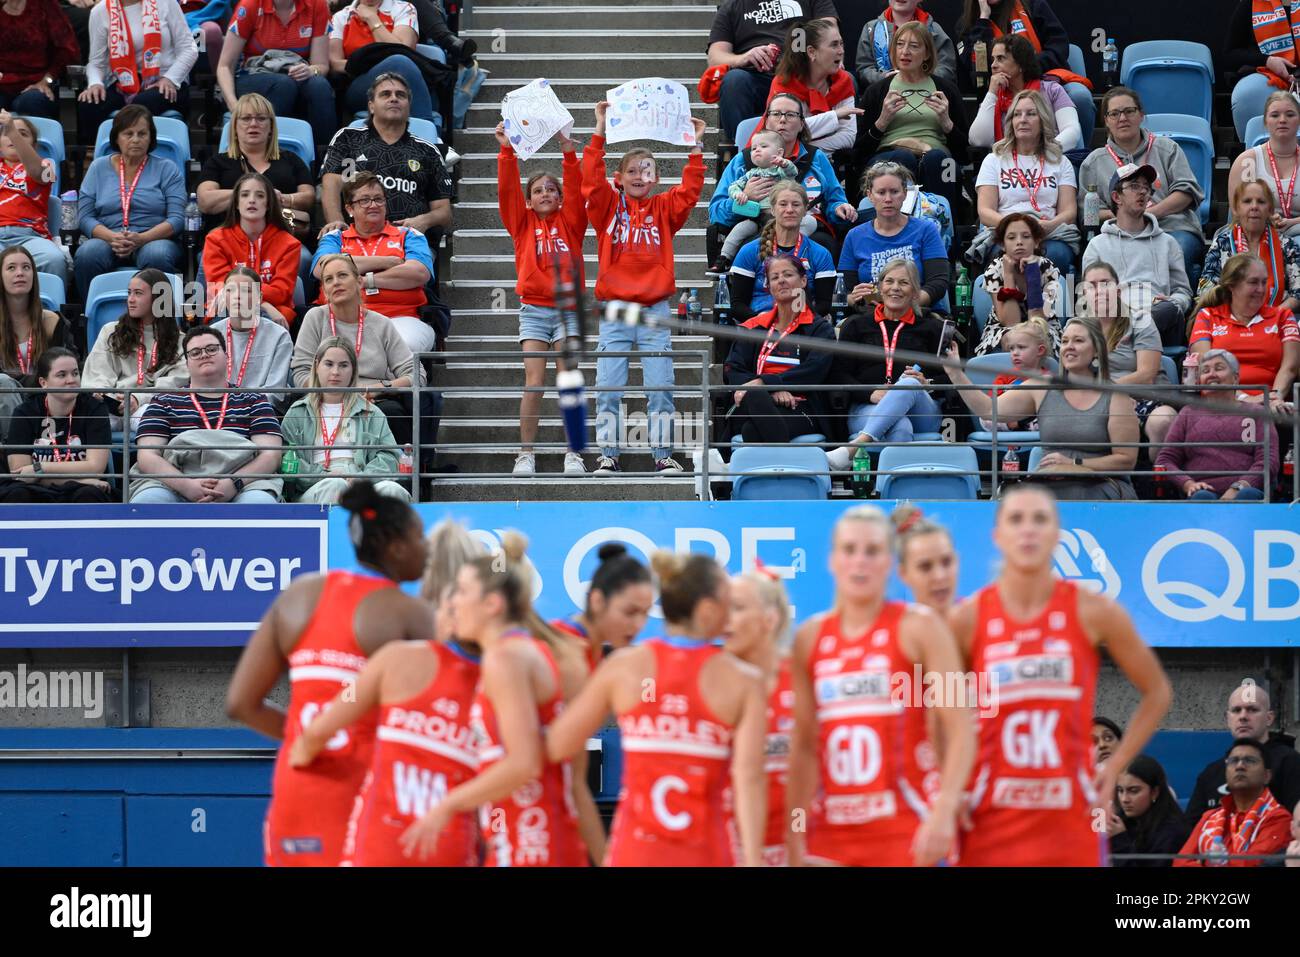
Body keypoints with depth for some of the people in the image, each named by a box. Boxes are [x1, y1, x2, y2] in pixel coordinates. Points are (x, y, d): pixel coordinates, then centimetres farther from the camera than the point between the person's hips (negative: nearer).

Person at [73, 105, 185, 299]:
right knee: (86, 254, -32)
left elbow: (177, 219, -1)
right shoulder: (99, 168, 16)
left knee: (156, 255, -37)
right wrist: (112, 238, -14)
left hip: (155, 239, -2)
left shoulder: (166, 169, 10)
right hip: (107, 240, 2)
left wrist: (141, 239, -18)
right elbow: (84, 217, 7)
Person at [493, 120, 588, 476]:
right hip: (534, 310, 0)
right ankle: (525, 454, -3)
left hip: (568, 309, 0)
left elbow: (577, 188, -4)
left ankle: (573, 453, -4)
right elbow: (507, 189, -2)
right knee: (534, 381, -7)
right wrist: (507, 150, -14)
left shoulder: (570, 222, 10)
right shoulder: (522, 223, 9)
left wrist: (568, 150, -16)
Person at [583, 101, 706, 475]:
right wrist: (600, 132, -12)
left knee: (660, 387, -2)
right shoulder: (608, 206, 6)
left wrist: (696, 147, -5)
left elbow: (689, 191, -2)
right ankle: (608, 454, 2)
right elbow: (591, 179, -7)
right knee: (608, 387, -4)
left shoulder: (664, 209, 10)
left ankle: (663, 453, 3)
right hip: (614, 312, -1)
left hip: (655, 311, 1)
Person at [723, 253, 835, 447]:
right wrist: (772, 390, -12)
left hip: (799, 410, -2)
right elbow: (732, 370, 8)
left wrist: (764, 382, -18)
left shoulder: (820, 328, 15)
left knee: (753, 430, -37)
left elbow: (813, 371, -4)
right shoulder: (753, 327, 23)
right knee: (752, 395, -39)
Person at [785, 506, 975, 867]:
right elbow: (804, 744, 14)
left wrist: (944, 812, -20)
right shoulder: (810, 638, 11)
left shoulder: (918, 627, -2)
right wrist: (794, 838, 9)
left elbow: (960, 729, -8)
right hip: (831, 830, 4)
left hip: (906, 826, -4)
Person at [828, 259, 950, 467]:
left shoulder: (931, 328, 21)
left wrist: (926, 384, -10)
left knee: (909, 384, -37)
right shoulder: (856, 324, 20)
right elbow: (839, 374, 9)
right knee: (900, 428, -37)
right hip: (866, 409, 0)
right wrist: (872, 394, -12)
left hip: (921, 412, 0)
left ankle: (855, 446, -54)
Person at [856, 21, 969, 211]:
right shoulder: (876, 92, 21)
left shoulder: (946, 89, 21)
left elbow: (963, 148, 14)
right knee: (903, 158, -36)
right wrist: (883, 120, -3)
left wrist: (946, 122, -3)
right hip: (886, 157, 0)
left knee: (935, 158, -37)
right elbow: (860, 151, 11)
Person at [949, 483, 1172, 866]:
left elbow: (1156, 693, 10)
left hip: (1070, 821, 0)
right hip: (991, 820, 0)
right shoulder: (968, 619, 0)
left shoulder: (1093, 612, -1)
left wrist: (1114, 769, 3)